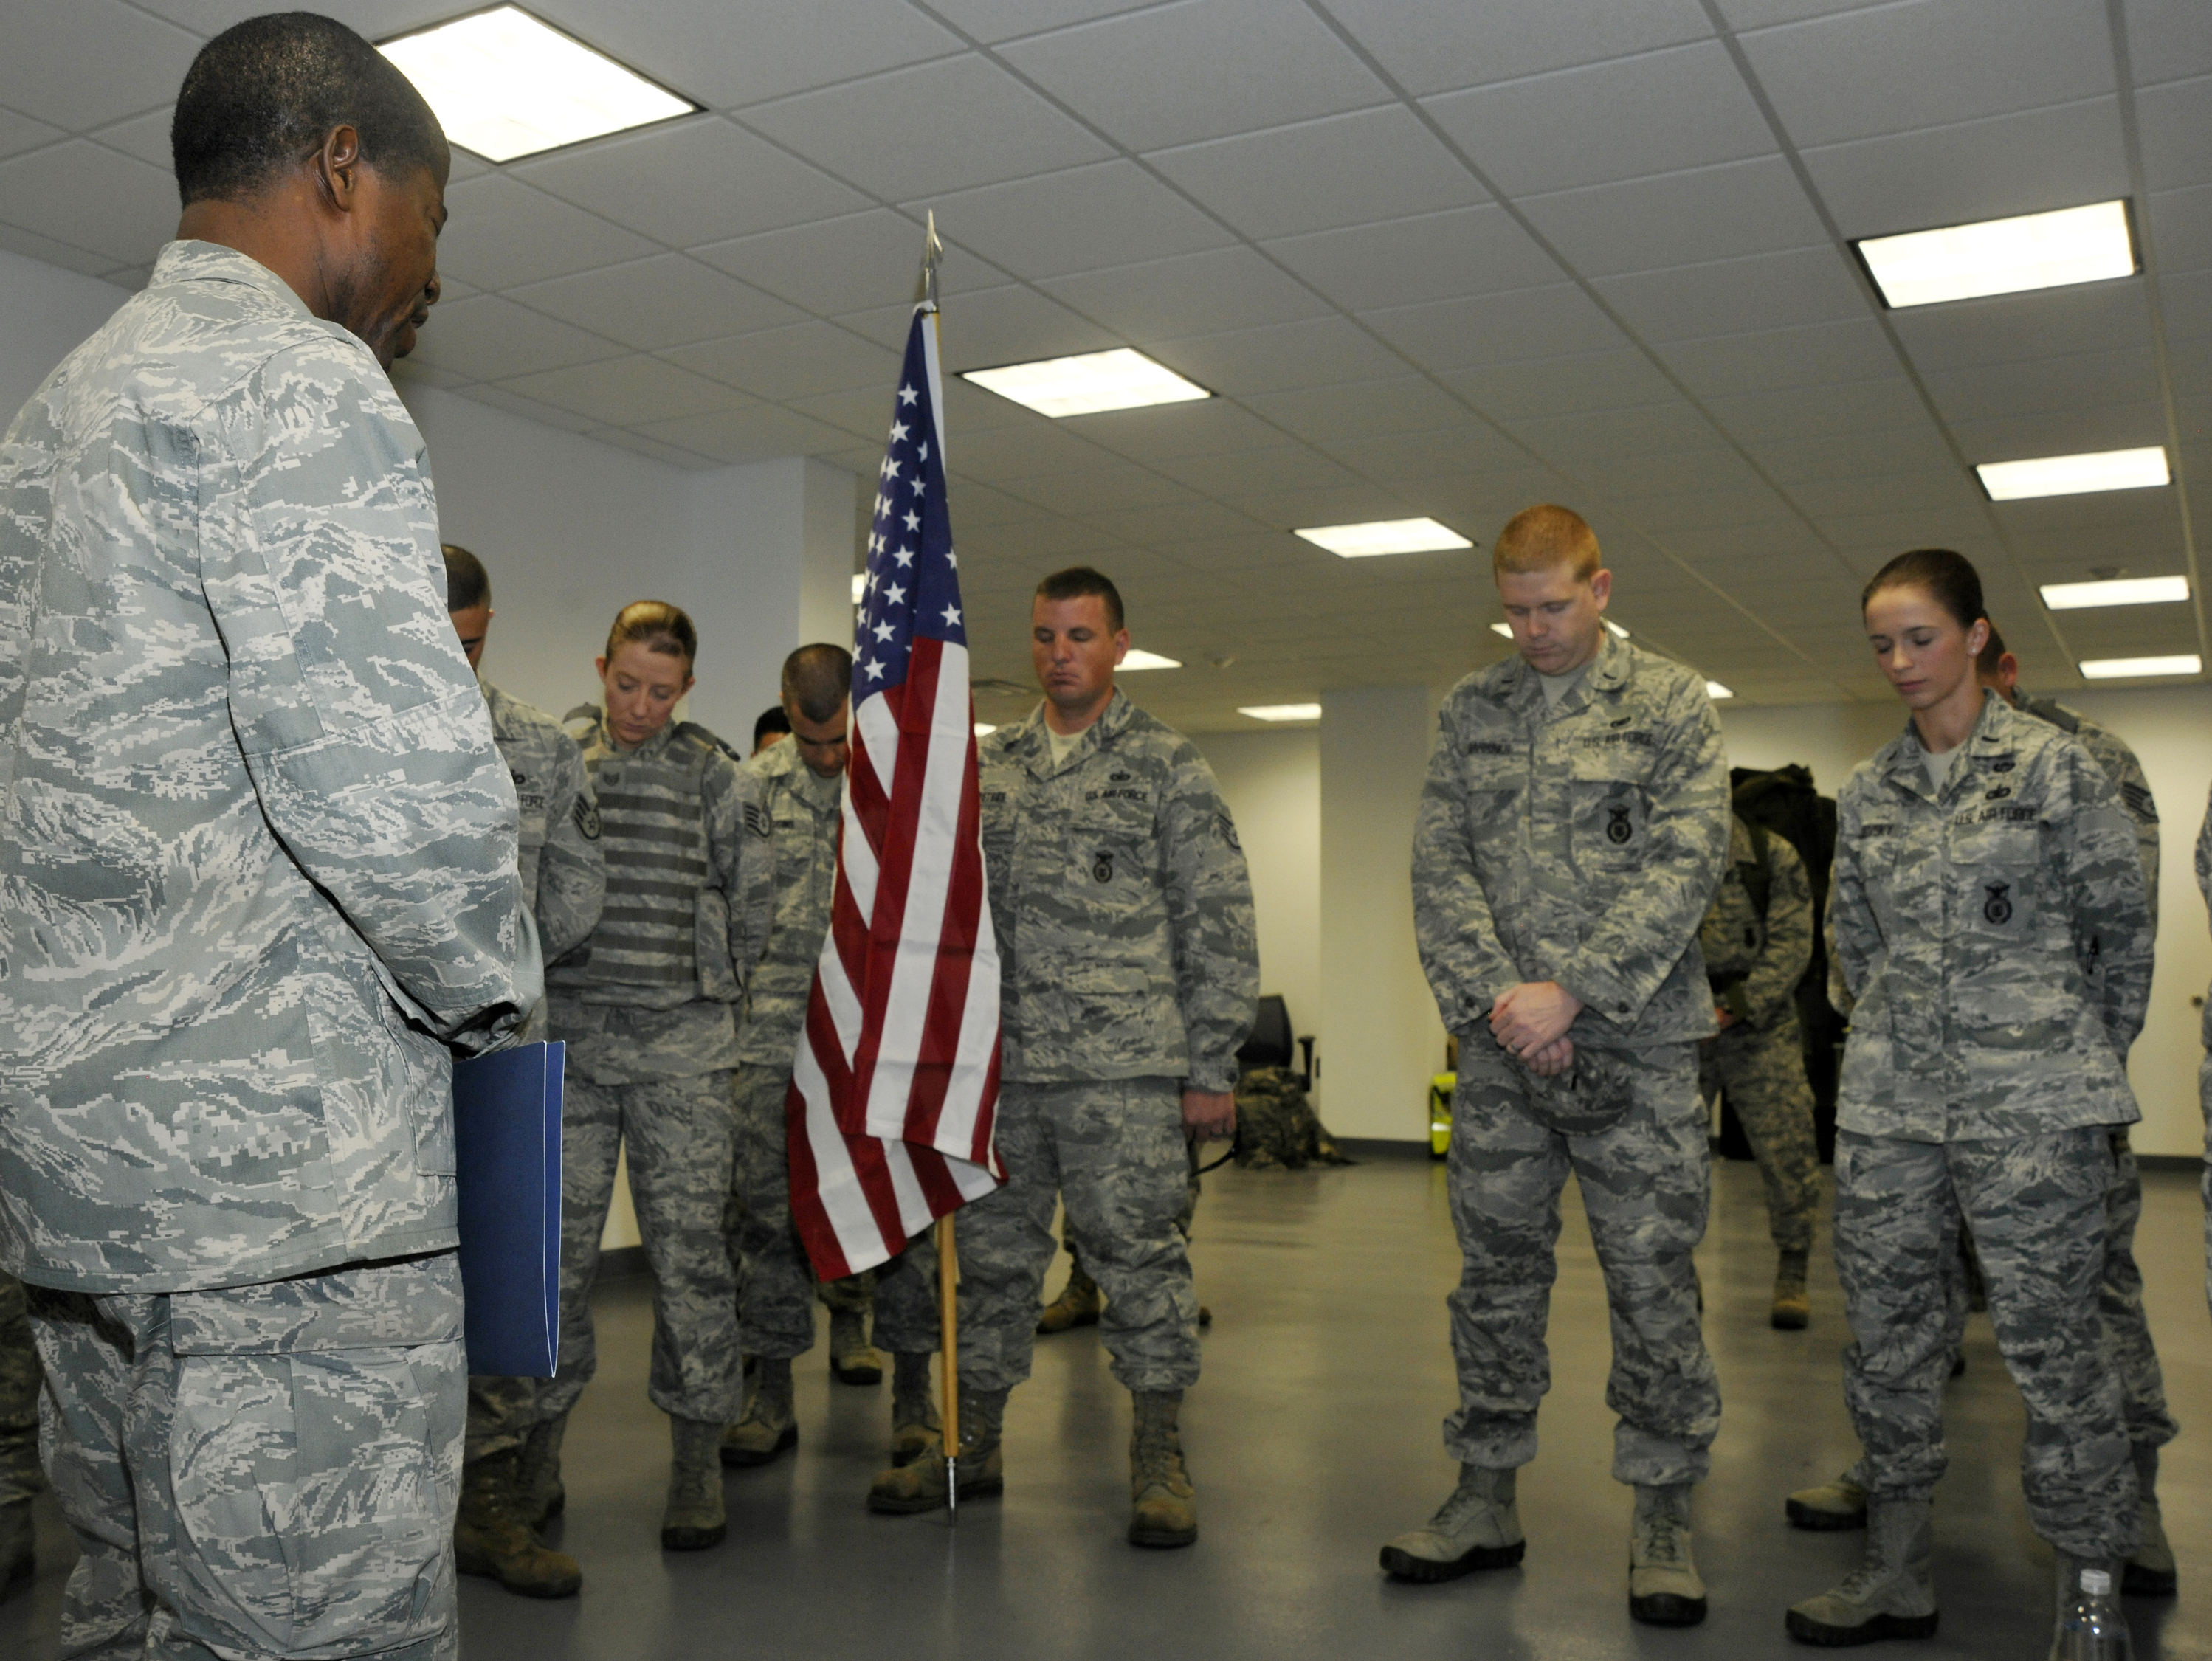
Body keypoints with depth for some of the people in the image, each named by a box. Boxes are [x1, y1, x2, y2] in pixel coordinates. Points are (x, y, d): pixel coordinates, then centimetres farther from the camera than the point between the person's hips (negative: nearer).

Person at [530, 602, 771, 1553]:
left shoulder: (719, 781, 6)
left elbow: (752, 913, 11)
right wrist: (530, 998, 8)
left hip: (684, 1051, 0)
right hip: (562, 1043, 1)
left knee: (691, 1252, 0)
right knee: (555, 1251, 5)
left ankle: (698, 1459, 11)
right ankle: (539, 1450, 20)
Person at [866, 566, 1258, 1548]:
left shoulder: (1167, 765, 0)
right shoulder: (989, 766, 14)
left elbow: (1218, 923, -2)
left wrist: (1212, 1068, -7)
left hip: (1123, 1068, -4)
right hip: (1000, 1064, 5)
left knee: (1138, 1256, 0)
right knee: (993, 1255, 12)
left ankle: (1158, 1456, 13)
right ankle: (972, 1443, 25)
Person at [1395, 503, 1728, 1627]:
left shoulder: (1670, 703, 2)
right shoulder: (1470, 711, 10)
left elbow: (1685, 865, -9)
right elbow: (1439, 868, 4)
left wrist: (1571, 992, -16)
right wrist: (1499, 998, -10)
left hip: (1637, 1046, -3)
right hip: (1500, 1045, 3)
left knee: (1653, 1281, 3)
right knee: (1497, 1276, 10)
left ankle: (1662, 1513, 17)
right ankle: (1486, 1501, 22)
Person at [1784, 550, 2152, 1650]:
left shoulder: (2053, 764, -2)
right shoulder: (1867, 791, 11)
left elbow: (2121, 923, 4)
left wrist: (2089, 1060, 10)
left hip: (2031, 1105, -5)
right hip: (1889, 1105, 5)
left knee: (2051, 1338, -3)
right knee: (1888, 1330, 8)